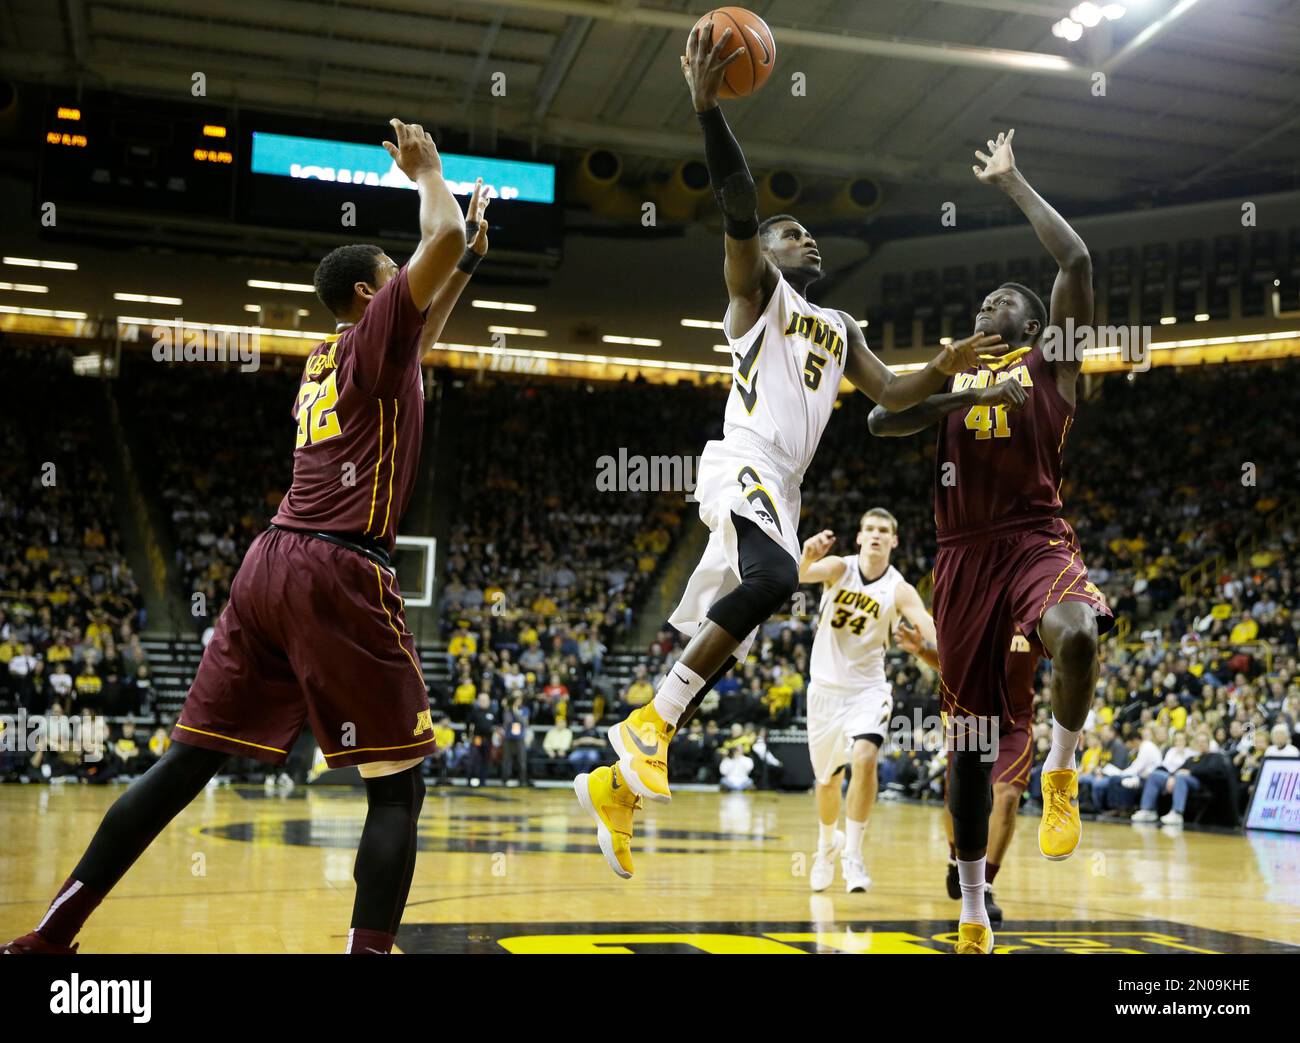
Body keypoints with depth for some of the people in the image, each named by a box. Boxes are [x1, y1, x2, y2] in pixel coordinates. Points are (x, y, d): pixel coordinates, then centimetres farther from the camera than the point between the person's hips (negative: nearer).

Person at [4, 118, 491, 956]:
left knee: (188, 762, 12)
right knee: (398, 786, -2)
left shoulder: (328, 357, 23)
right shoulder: (372, 334, 1)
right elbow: (443, 237, -10)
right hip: (339, 573, -8)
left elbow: (417, 345, 42)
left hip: (270, 565, 8)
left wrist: (467, 266, 38)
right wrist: (426, 170, 8)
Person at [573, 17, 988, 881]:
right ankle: (650, 720, -24)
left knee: (724, 641, 4)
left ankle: (616, 785, 13)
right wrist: (707, 106, -22)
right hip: (742, 466, -8)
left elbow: (891, 395, 22)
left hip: (783, 489, 8)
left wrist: (944, 370, 3)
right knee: (775, 577, -35)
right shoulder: (757, 287, 8)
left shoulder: (840, 326, 28)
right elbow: (739, 206, -9)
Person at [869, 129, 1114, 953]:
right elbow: (880, 420, 4)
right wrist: (957, 396, -10)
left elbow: (1076, 260, -1)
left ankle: (1062, 775, -9)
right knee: (969, 738, 4)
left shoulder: (1051, 363, 11)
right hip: (965, 555, 3)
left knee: (1078, 636, -39)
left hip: (1036, 539, -3)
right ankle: (973, 916, 17)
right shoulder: (952, 377, 21)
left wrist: (1011, 181, 7)